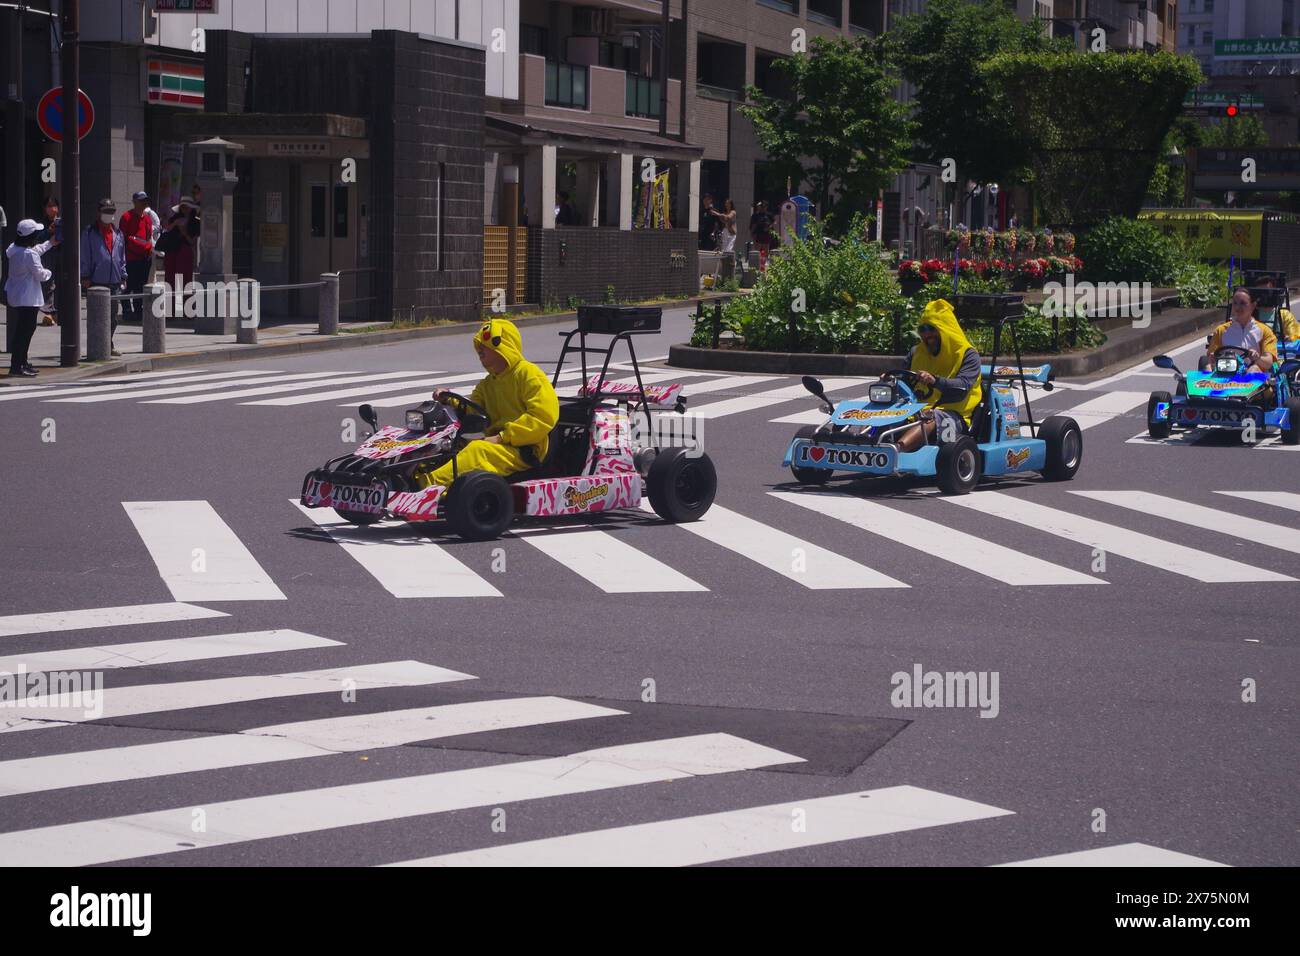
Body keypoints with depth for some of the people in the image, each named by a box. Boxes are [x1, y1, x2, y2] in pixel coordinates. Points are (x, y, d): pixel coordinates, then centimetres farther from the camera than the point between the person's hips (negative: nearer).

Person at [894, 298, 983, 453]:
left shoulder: (968, 355, 3)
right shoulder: (916, 353, 21)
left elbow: (962, 387, -15)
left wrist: (935, 381, -34)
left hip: (954, 415, -5)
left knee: (930, 418, -39)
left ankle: (896, 448, -67)